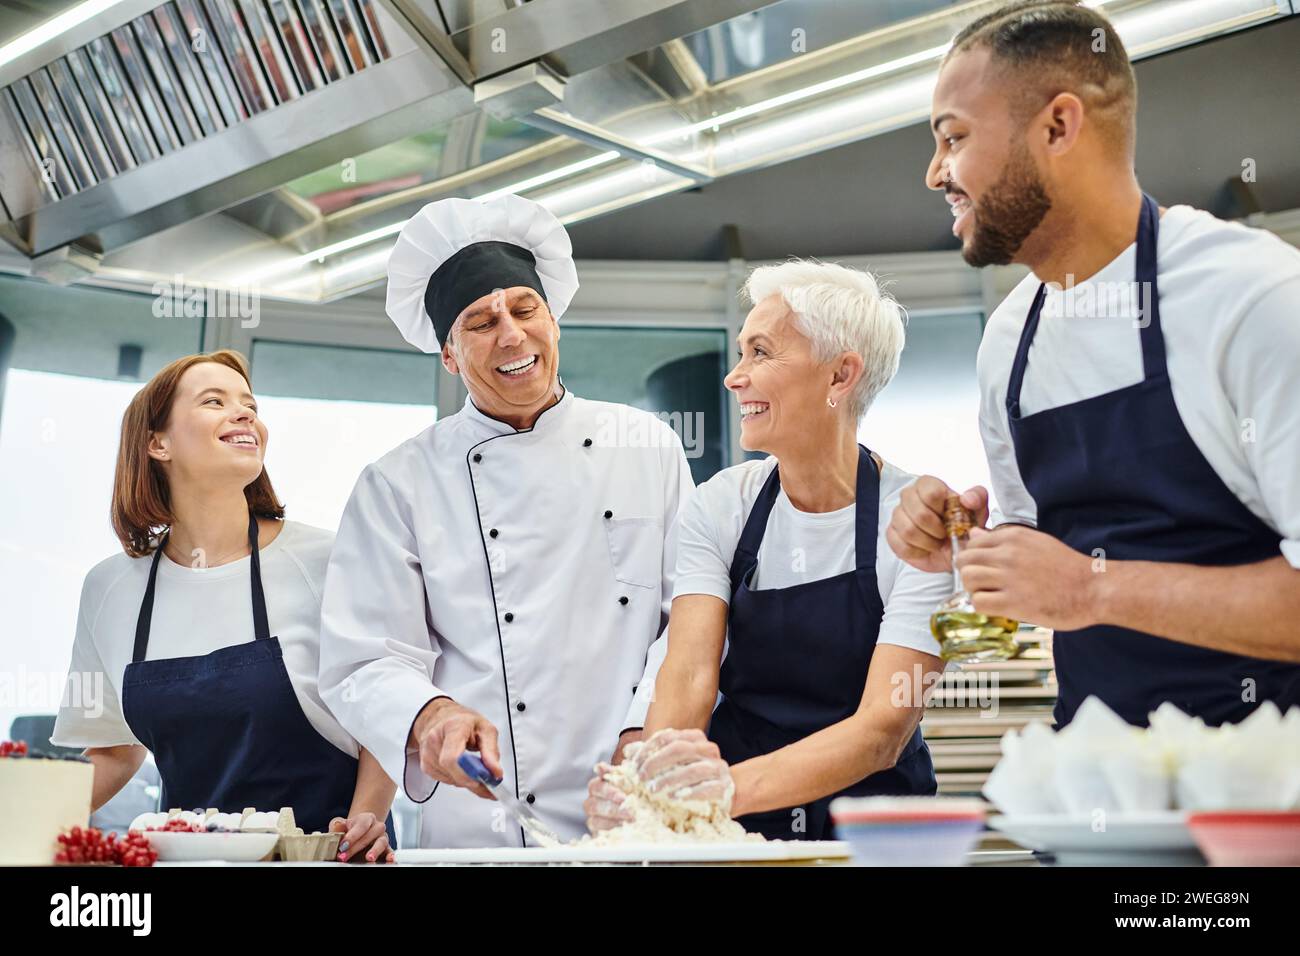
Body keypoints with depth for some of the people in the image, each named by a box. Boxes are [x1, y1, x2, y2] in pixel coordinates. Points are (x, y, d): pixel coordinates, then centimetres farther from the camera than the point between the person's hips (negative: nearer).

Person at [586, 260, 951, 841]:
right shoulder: (721, 504, 0)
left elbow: (884, 728, -18)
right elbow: (689, 672, -10)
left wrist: (736, 785, -34)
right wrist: (646, 784, -30)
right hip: (738, 833, 3)